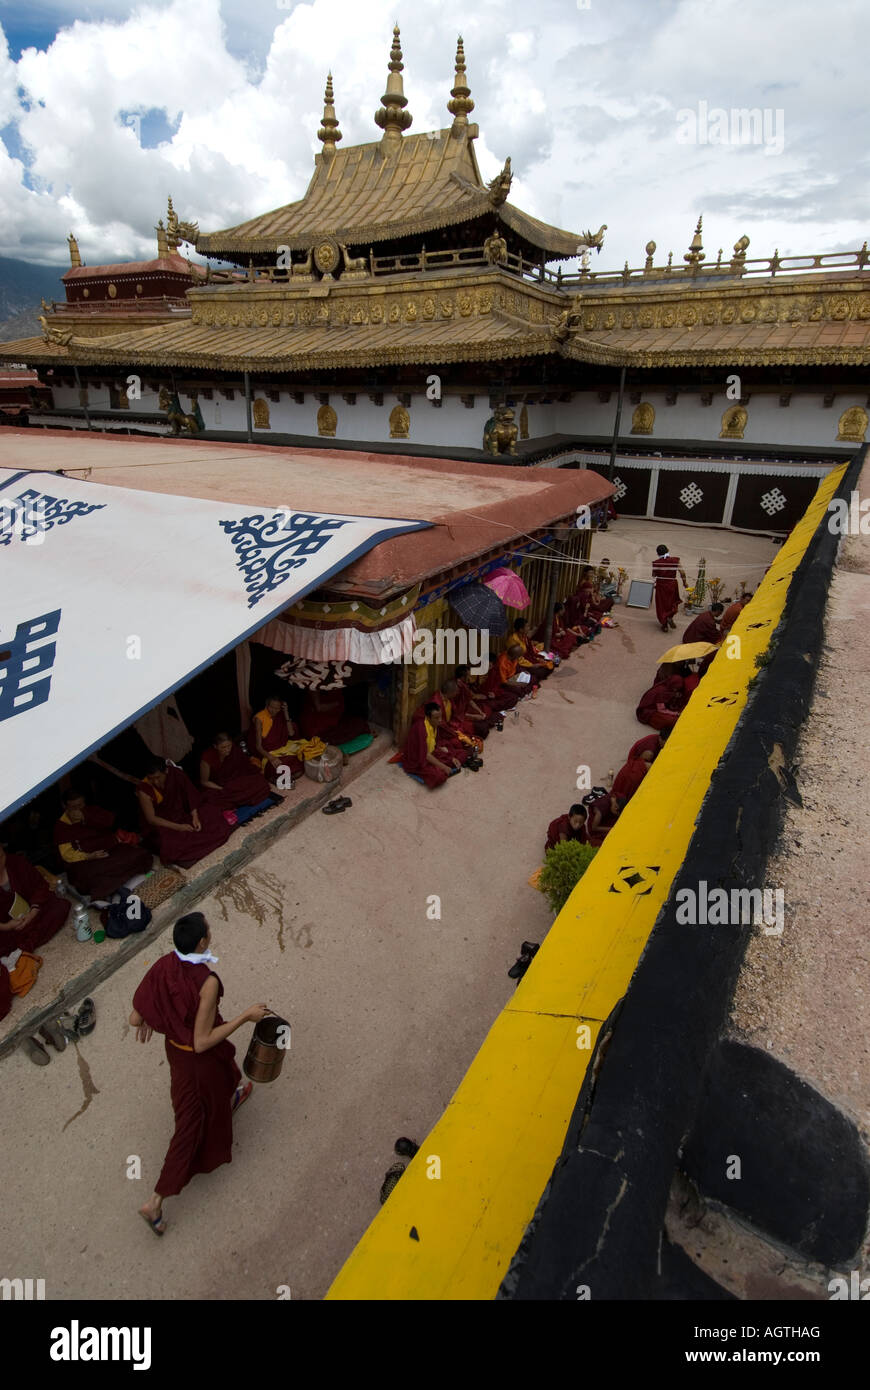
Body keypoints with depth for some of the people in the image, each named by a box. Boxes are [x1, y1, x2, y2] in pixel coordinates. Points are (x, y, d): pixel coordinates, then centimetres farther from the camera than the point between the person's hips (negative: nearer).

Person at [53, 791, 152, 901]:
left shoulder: (92, 810, 15)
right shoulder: (61, 826, 4)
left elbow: (110, 820, -4)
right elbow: (67, 854, -5)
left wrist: (86, 817, -15)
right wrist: (89, 856, -22)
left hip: (110, 849, 4)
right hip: (85, 860, -4)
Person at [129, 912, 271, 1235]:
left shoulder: (162, 967, -21)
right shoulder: (207, 982, -39)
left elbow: (135, 1018, -13)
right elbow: (202, 1043, -32)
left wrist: (146, 1021, 11)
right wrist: (245, 1017, -27)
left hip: (174, 1046, 6)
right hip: (199, 1059, -6)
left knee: (221, 1074, 37)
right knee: (191, 1122, 20)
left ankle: (229, 1100, 71)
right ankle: (155, 1201, 32)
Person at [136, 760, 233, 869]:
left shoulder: (176, 774, -15)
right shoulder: (144, 789, -22)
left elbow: (191, 796, -8)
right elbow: (151, 818, -21)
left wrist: (195, 817, -24)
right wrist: (178, 827, -31)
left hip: (182, 813, 5)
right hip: (161, 823, -5)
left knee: (211, 814, -11)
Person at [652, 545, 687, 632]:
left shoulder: (656, 563, -11)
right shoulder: (675, 560, -10)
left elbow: (654, 575, -2)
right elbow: (682, 572, -12)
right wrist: (685, 582, 2)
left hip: (660, 585, -1)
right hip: (672, 584, 1)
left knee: (662, 605, 12)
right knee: (672, 602, 24)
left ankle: (664, 625, 13)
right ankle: (670, 617, 2)